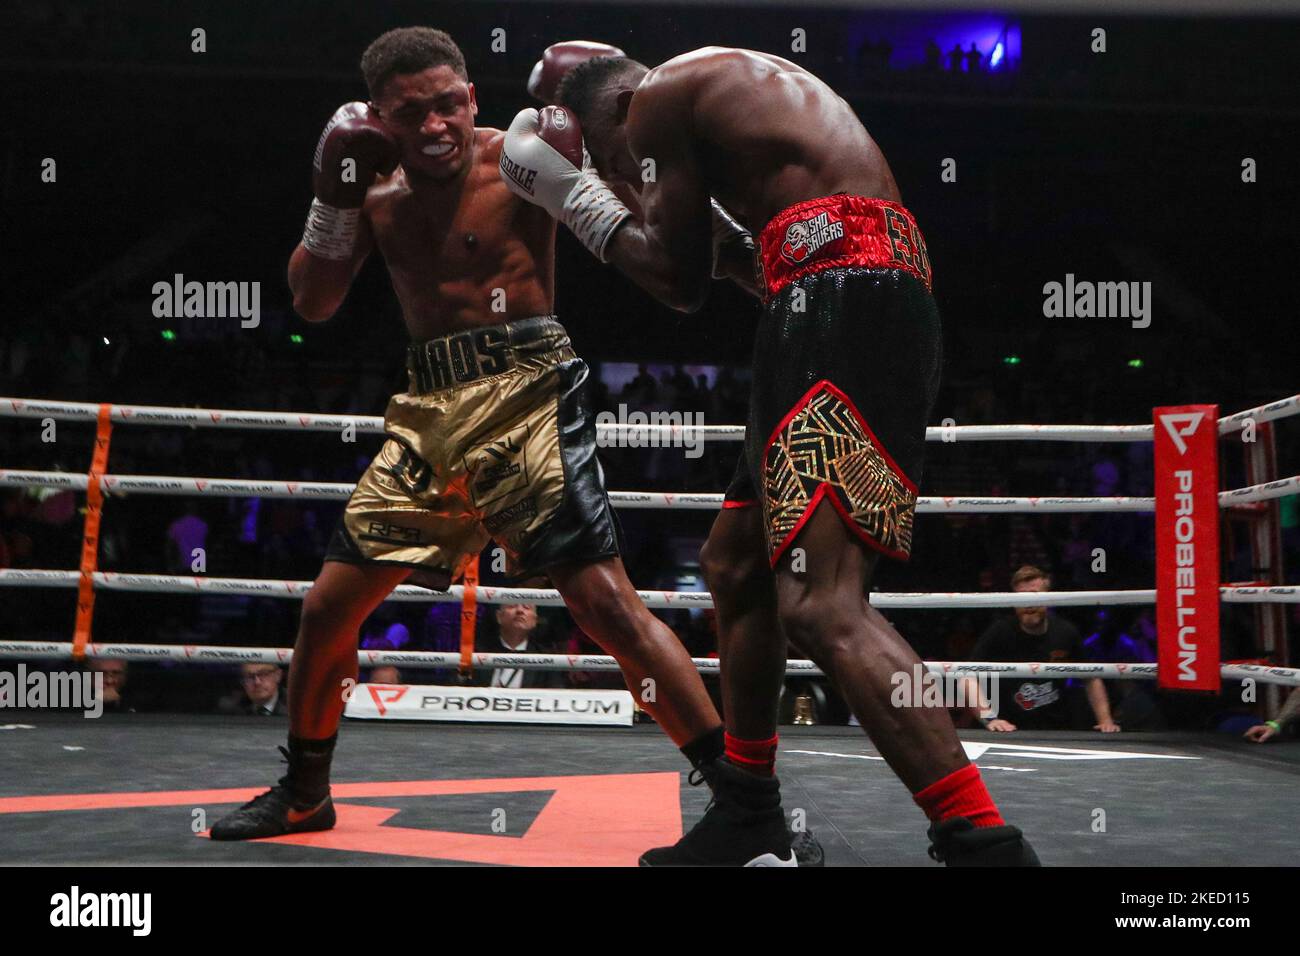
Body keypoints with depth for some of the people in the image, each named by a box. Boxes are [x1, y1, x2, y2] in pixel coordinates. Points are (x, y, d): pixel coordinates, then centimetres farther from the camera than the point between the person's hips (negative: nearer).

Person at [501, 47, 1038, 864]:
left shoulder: (660, 93, 4)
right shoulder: (749, 90, 31)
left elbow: (681, 280, 3)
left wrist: (565, 191, 13)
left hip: (840, 305, -10)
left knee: (821, 608, -20)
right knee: (735, 564, 21)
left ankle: (987, 846, -27)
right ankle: (746, 815, 32)